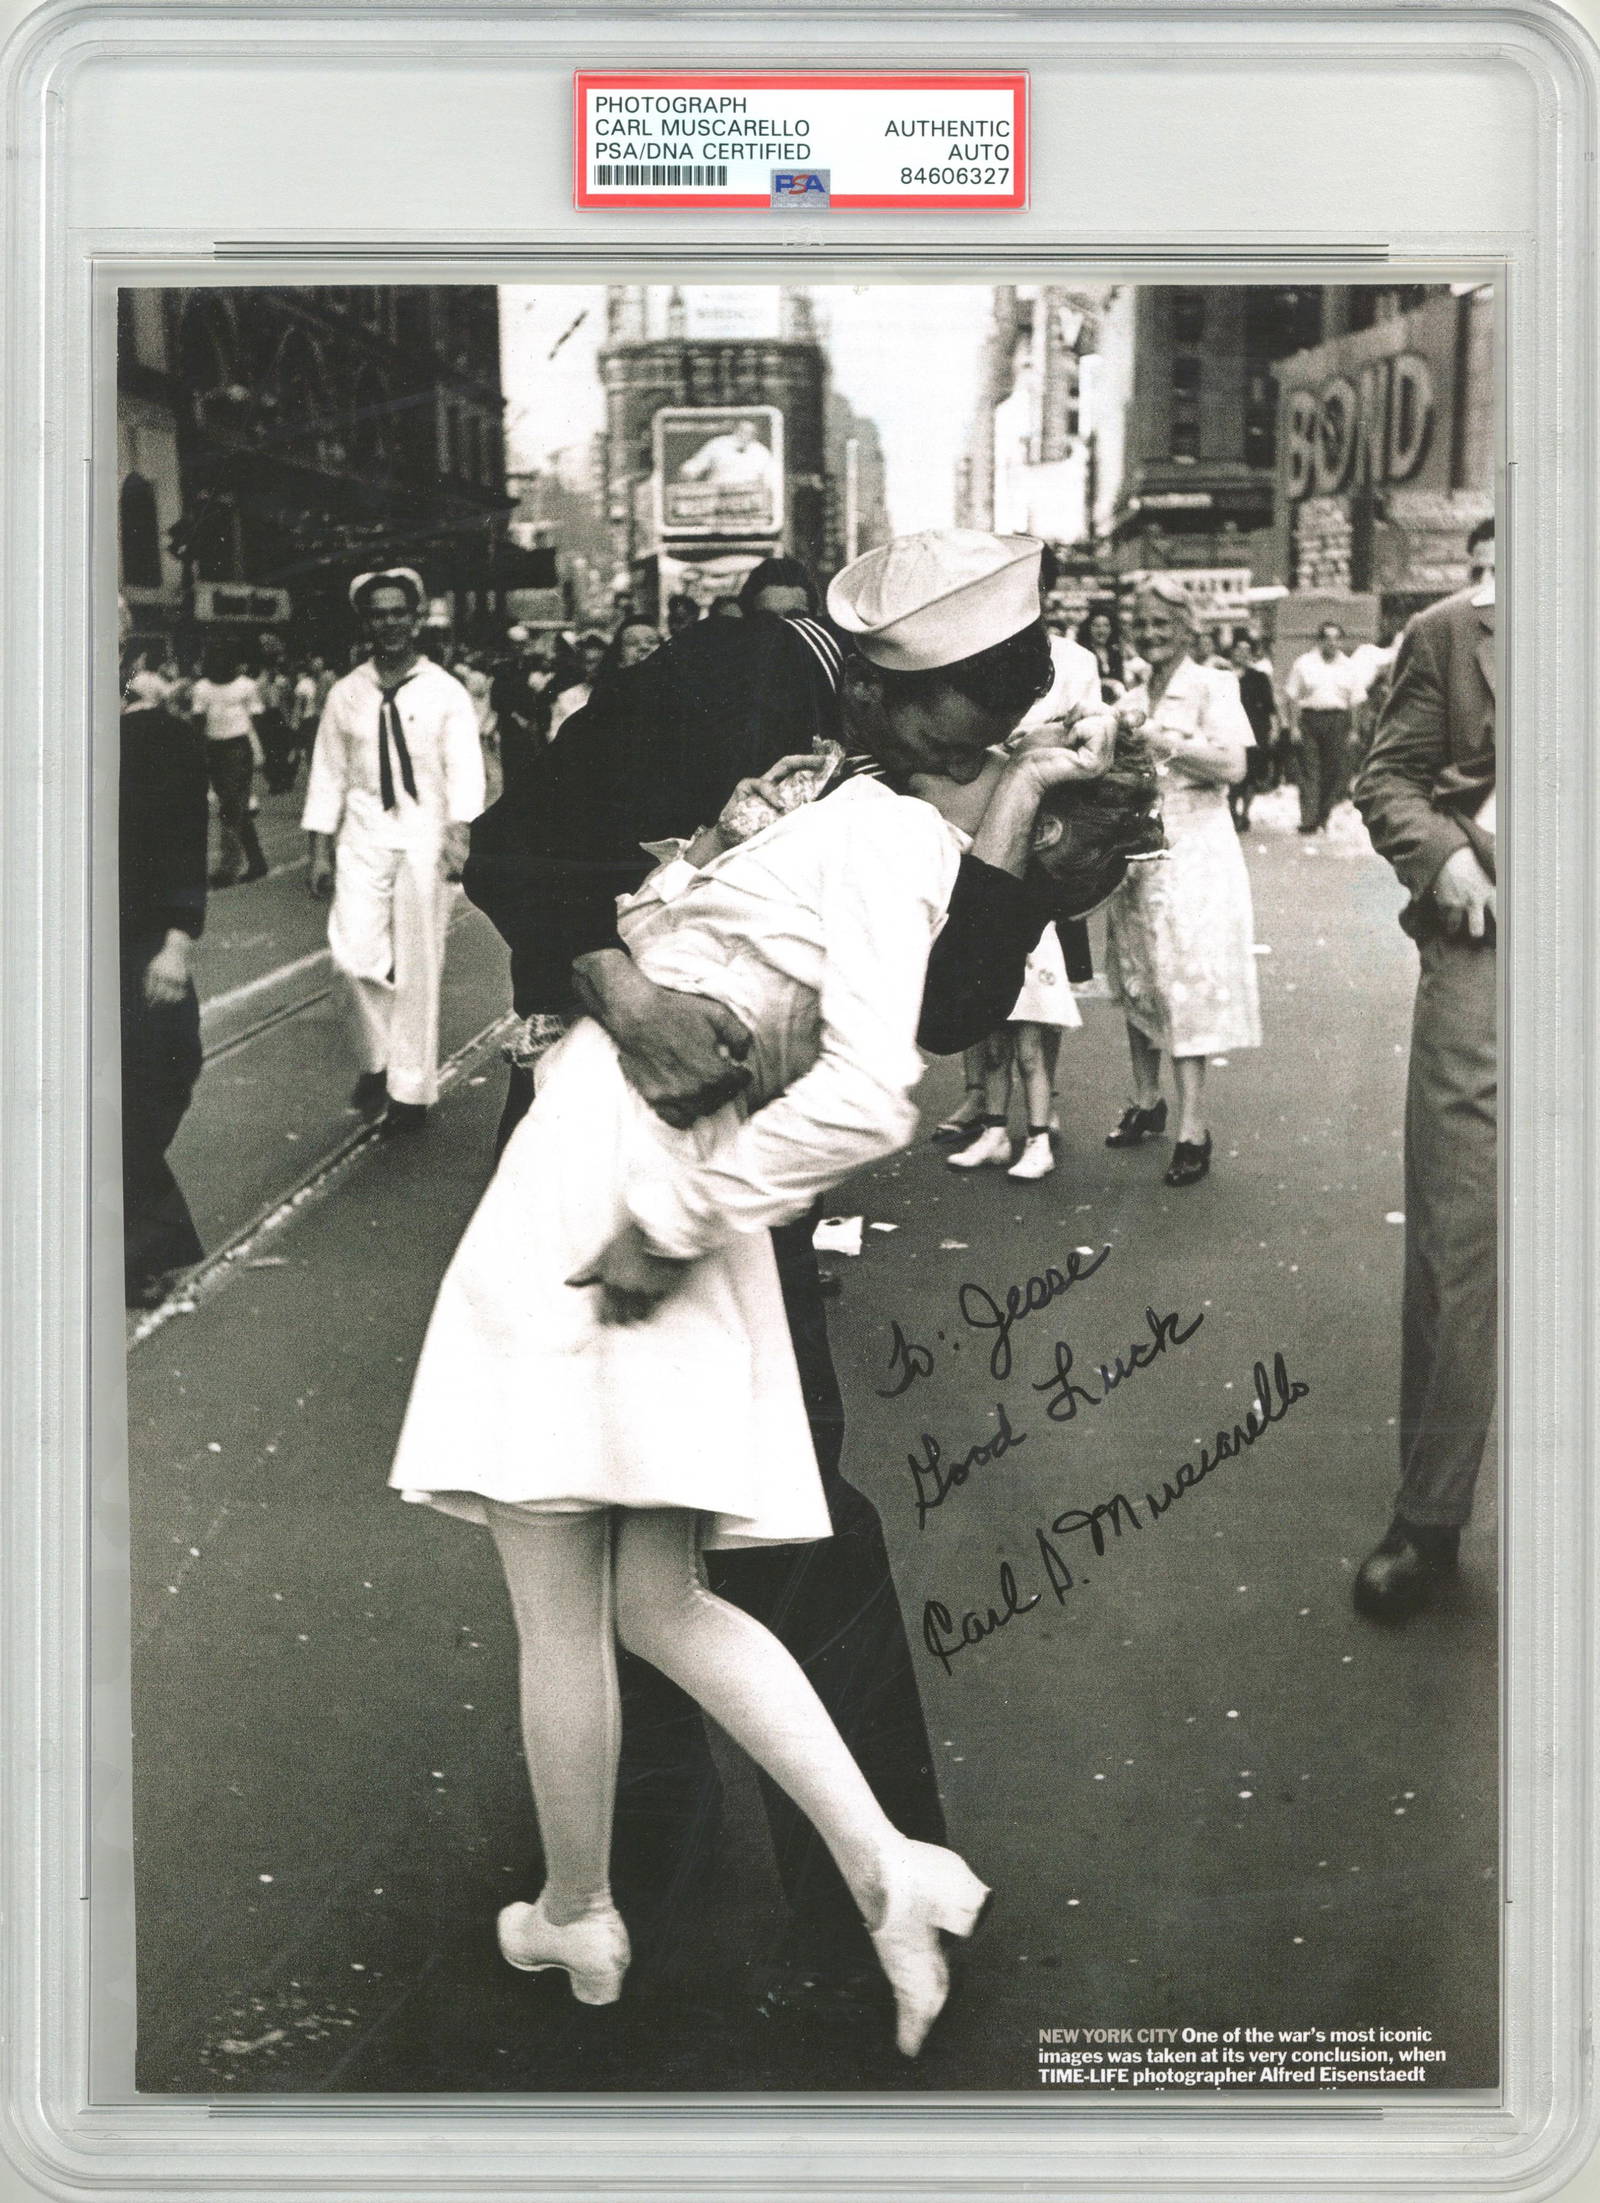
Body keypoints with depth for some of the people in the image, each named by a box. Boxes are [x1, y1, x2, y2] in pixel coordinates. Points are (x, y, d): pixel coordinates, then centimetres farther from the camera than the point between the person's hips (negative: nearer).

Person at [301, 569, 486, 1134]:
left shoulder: (445, 693, 0)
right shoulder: (345, 694, 7)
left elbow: (465, 768, -9)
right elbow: (327, 774, 10)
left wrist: (460, 832, -25)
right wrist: (319, 851, 5)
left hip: (423, 838, -2)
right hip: (362, 838, 2)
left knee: (417, 966, 3)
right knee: (354, 952, -10)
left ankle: (411, 1089, 14)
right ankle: (377, 1059, 15)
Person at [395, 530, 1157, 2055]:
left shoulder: (874, 838, -17)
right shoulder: (902, 832, 7)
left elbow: (866, 1097, -28)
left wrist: (675, 1217, -21)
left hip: (588, 1223, -8)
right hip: (670, 1215, 8)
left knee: (560, 1619, 10)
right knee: (664, 1609, 17)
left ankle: (575, 1924, 28)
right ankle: (889, 1869, 10)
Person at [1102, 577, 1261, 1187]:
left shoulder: (1212, 687, -3)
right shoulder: (1132, 698, 16)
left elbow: (1233, 766, -14)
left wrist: (1166, 742, -17)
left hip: (1193, 853, -6)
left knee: (1186, 982, -10)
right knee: (1136, 980, 9)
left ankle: (1193, 1129, -9)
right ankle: (1147, 1102, 22)